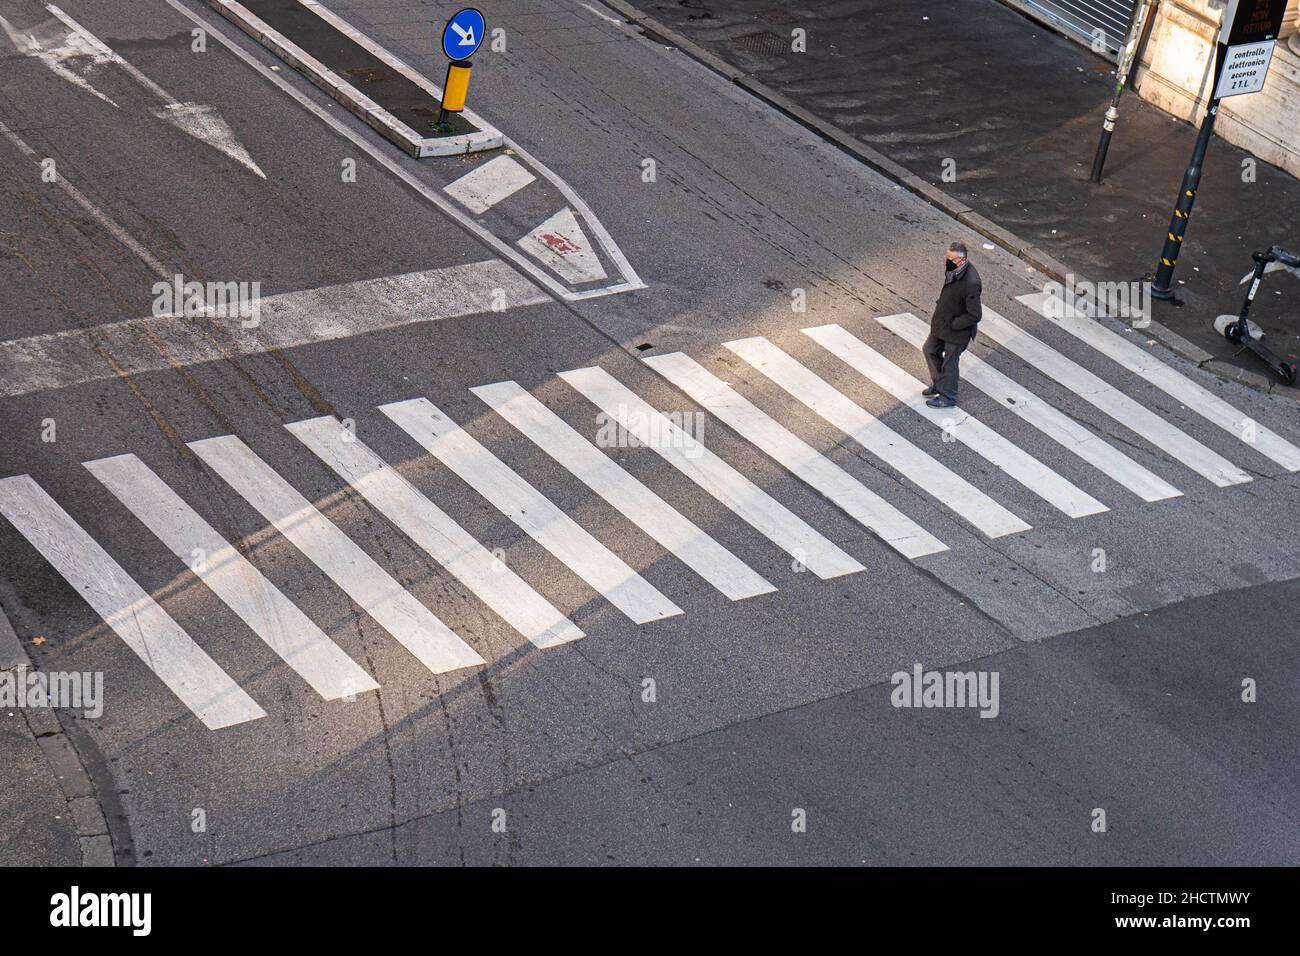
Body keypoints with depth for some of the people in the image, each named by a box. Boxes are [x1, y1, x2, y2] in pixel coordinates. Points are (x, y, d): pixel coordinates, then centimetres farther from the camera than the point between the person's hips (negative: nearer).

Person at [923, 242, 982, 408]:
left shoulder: (970, 283, -36)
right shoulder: (954, 269, -10)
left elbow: (975, 315, -30)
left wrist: (953, 324, -21)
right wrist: (939, 308, 7)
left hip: (957, 331, -8)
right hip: (942, 322, 8)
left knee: (950, 362, 11)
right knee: (930, 350, 23)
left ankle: (947, 397, 33)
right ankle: (938, 383, 46)